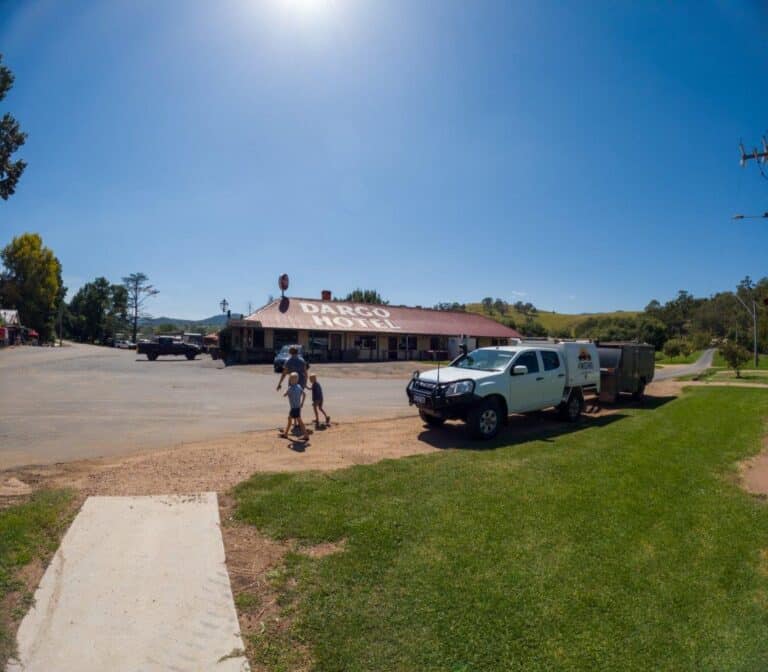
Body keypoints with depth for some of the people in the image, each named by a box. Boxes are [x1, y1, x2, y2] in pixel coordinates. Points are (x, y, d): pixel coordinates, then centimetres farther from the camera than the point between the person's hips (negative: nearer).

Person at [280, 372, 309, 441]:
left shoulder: (290, 388, -18)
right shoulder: (299, 386, 4)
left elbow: (284, 395, -7)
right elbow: (304, 394, 10)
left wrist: (286, 392, 14)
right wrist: (302, 403, 16)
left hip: (294, 407, -8)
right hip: (298, 406, 8)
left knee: (299, 421, -2)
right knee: (289, 418, 18)